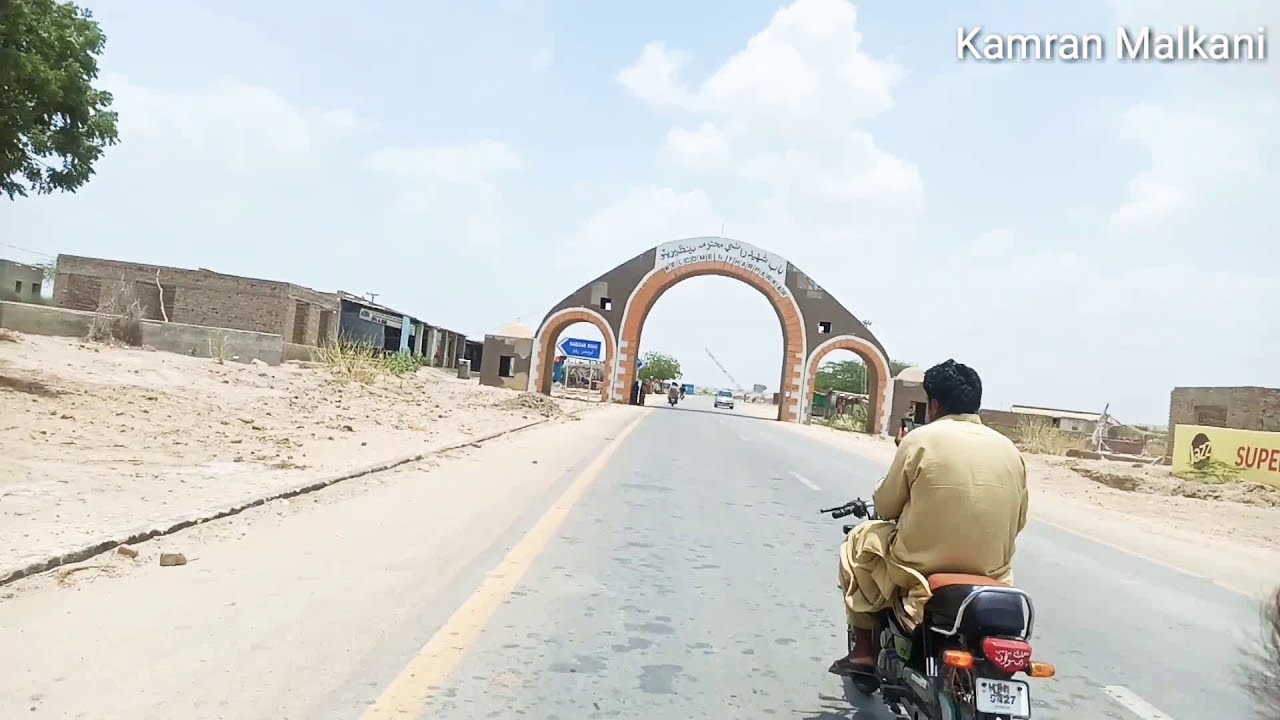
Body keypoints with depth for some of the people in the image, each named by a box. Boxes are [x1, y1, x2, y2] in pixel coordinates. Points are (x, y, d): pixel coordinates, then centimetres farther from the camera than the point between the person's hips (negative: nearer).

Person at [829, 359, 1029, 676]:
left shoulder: (921, 439, -10)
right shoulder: (1009, 449, 3)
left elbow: (886, 507, -2)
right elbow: (1017, 522, 10)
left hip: (923, 565, -5)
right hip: (992, 573, 5)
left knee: (858, 542, 22)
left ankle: (864, 651, 20)